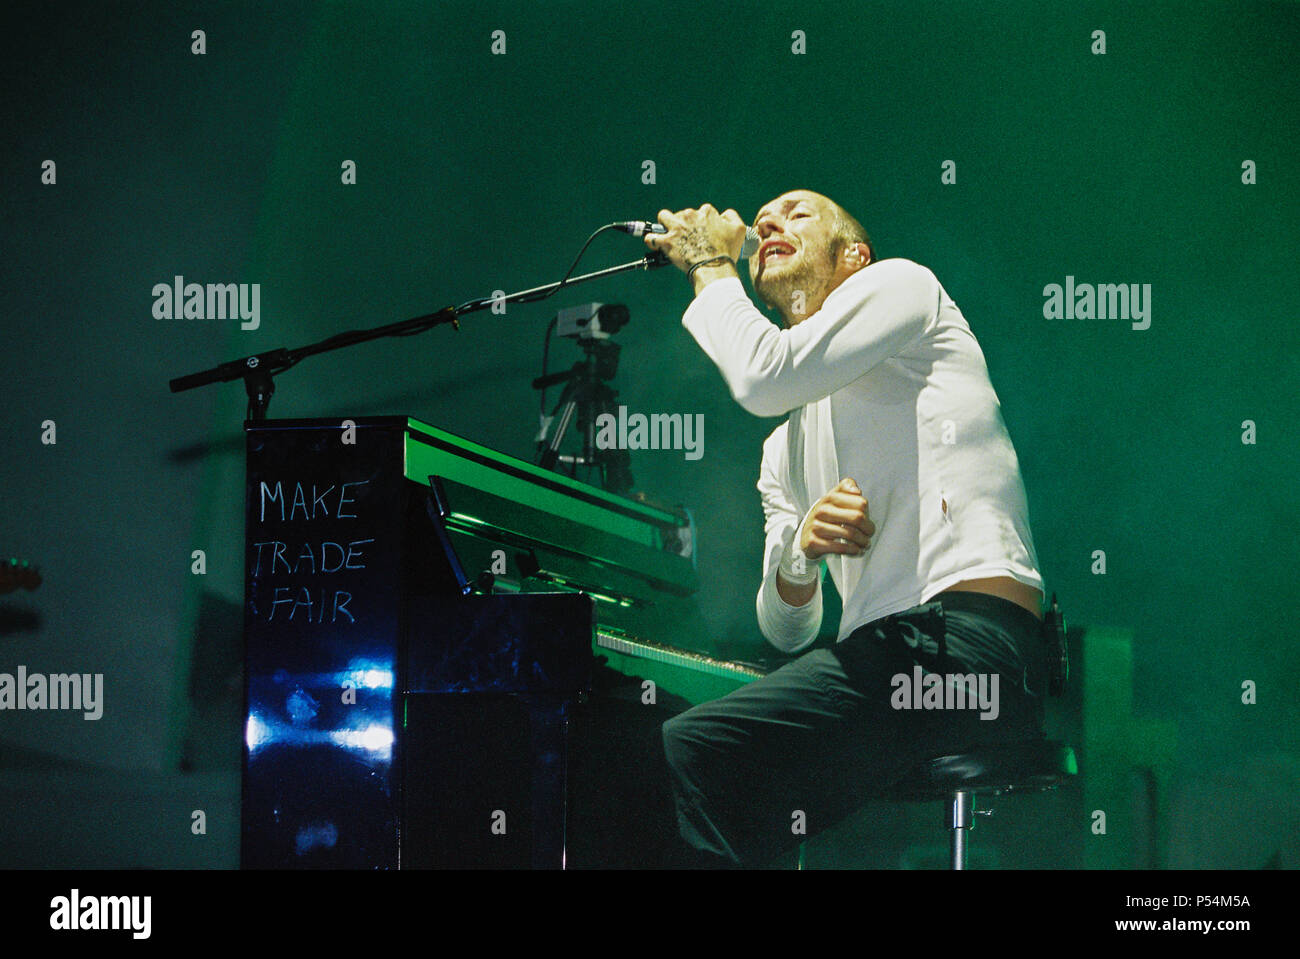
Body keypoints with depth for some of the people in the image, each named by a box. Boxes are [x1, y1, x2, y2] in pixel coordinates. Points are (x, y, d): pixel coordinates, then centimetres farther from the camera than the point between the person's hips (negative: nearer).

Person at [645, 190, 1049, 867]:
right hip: (881, 652, 9)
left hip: (965, 639, -9)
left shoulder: (899, 282, 10)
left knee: (683, 754, -24)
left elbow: (763, 376, -9)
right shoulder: (781, 451, 30)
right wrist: (799, 551, 2)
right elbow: (787, 631, 25)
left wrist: (710, 264, 10)